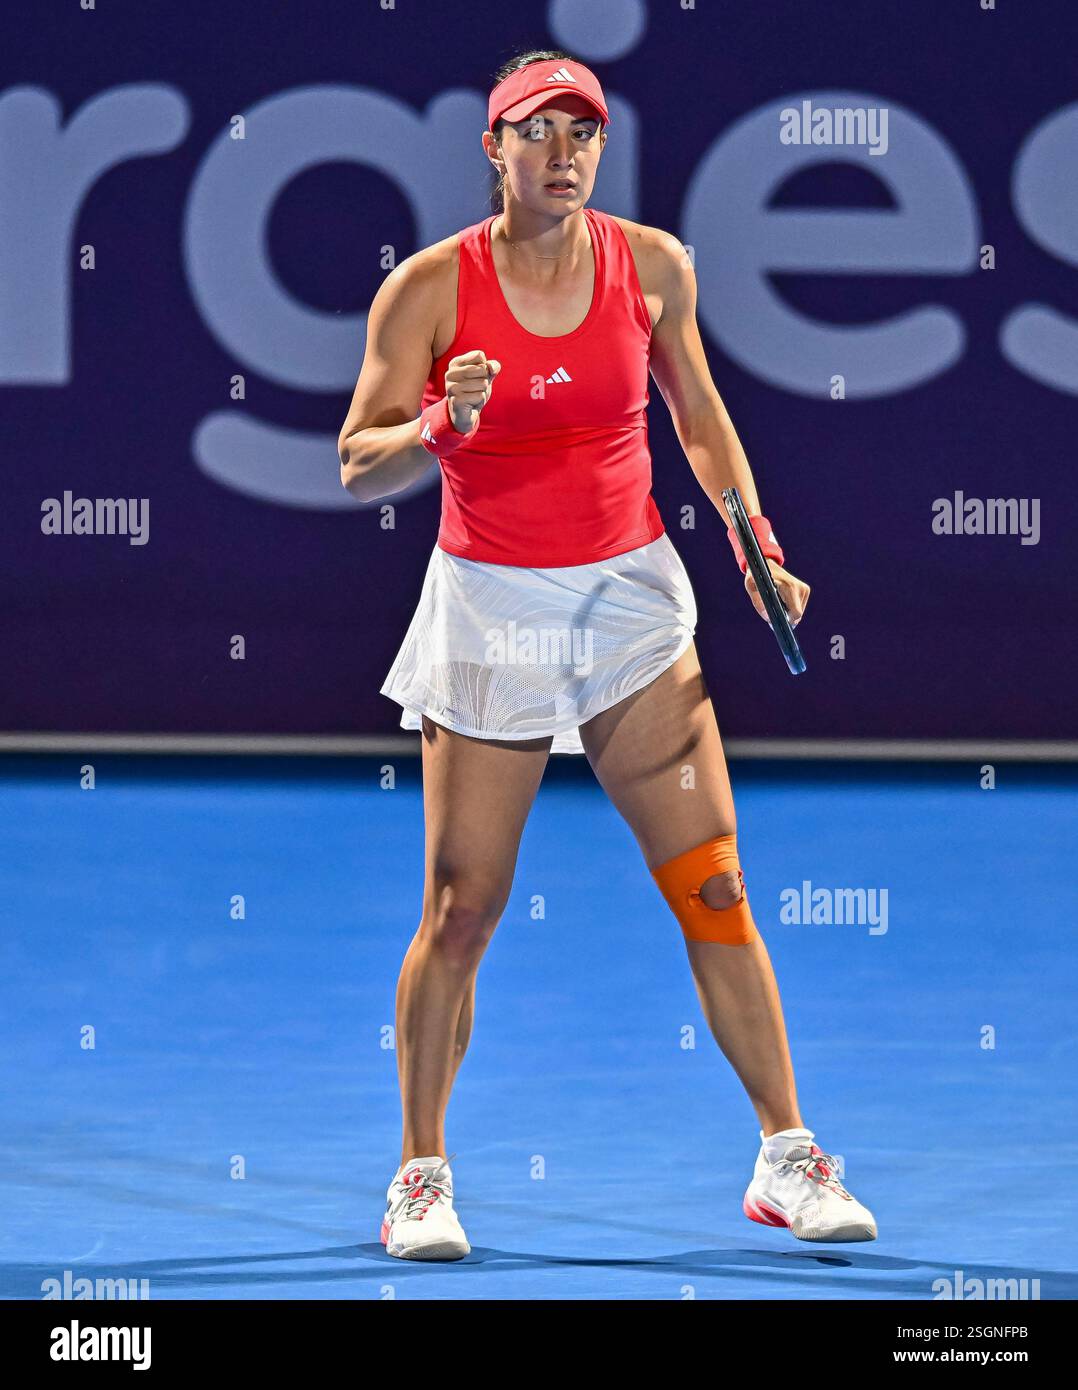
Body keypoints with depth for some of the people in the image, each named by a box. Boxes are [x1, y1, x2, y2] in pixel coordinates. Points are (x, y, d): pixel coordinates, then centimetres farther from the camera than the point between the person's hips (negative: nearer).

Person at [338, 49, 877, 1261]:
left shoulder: (652, 266, 0)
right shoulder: (429, 288, -8)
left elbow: (699, 416, 15)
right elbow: (358, 468, -6)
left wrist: (757, 548, 5)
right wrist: (443, 426, -26)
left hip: (630, 594, 2)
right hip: (489, 608, -2)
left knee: (713, 887, -2)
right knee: (461, 911, -1)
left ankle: (787, 1161, 6)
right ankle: (421, 1176, 14)